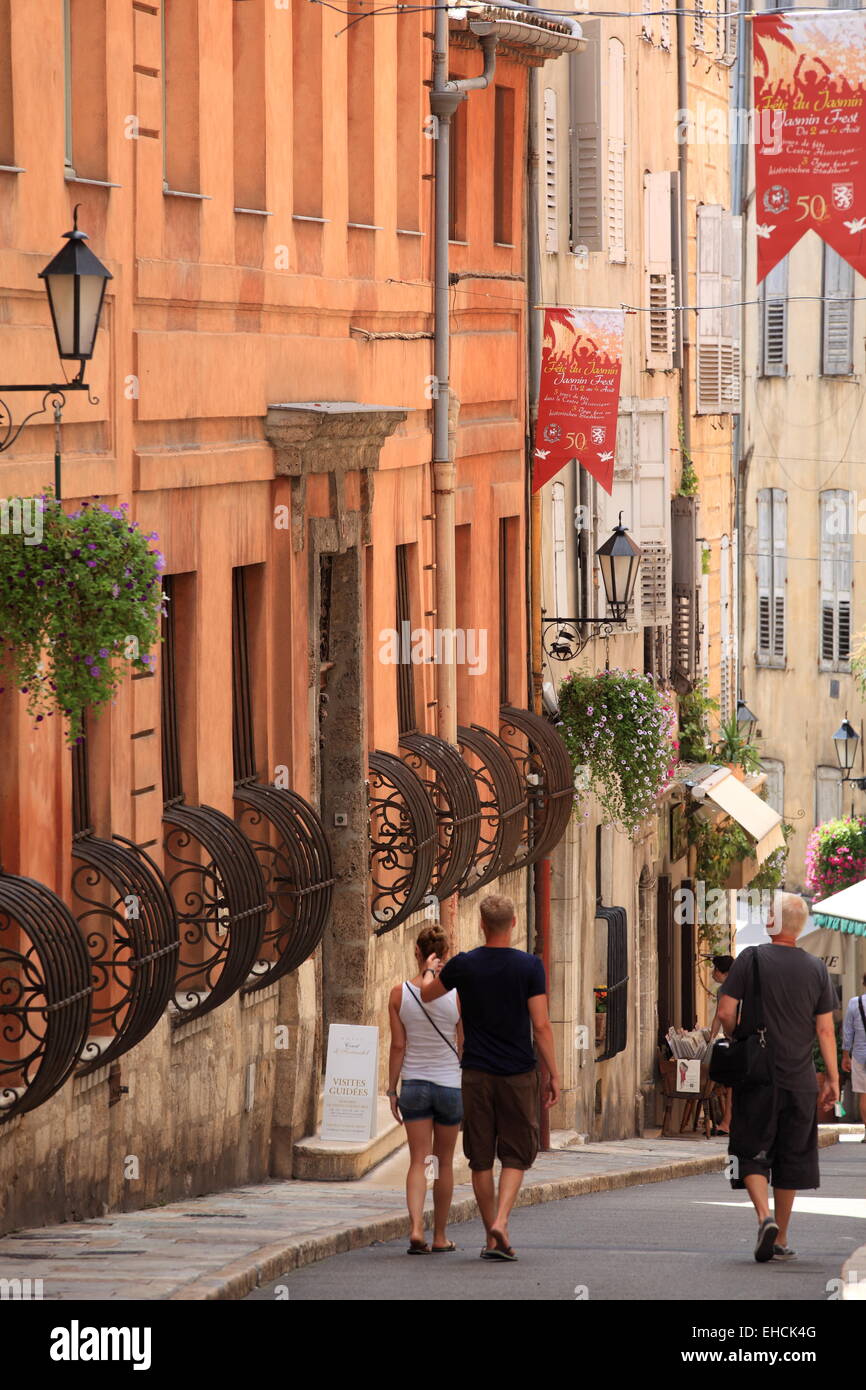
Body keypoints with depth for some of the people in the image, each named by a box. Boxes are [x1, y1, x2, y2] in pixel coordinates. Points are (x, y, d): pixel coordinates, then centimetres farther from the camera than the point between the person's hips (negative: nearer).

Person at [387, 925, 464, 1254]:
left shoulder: (399, 993, -5)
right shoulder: (458, 994, -9)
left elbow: (398, 1046, -3)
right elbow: (464, 1047, -4)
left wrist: (392, 1091, 4)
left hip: (414, 1084, 1)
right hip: (450, 1083, -1)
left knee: (418, 1161, 3)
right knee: (444, 1162, 13)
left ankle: (416, 1227, -17)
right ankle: (440, 1237, 19)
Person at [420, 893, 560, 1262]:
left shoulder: (464, 965, -3)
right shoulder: (529, 966, -7)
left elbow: (427, 994, 17)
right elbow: (541, 1026, -9)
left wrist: (430, 970, 39)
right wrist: (554, 1075, -1)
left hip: (477, 1075, 1)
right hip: (518, 1073, -1)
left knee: (481, 1158, 8)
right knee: (516, 1153, 6)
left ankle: (492, 1237, 9)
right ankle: (500, 1222, -14)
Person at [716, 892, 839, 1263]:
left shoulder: (751, 959, -6)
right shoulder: (816, 969, 1)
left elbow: (726, 1013, -8)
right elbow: (825, 1028, 1)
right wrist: (832, 1077, 7)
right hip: (799, 1079, 2)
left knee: (752, 1152, 5)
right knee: (792, 1157, 10)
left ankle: (765, 1216, -18)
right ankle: (781, 1240, 15)